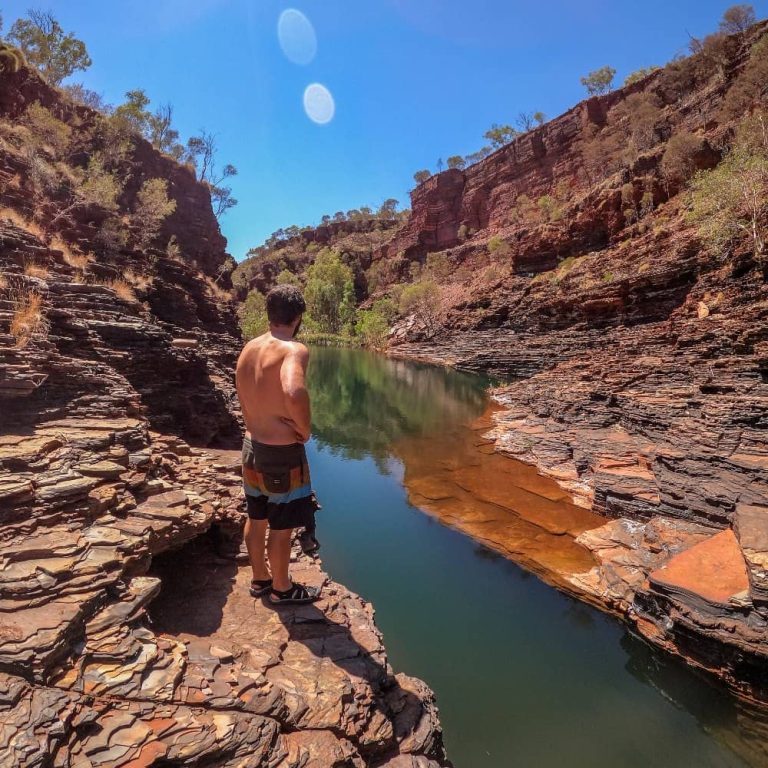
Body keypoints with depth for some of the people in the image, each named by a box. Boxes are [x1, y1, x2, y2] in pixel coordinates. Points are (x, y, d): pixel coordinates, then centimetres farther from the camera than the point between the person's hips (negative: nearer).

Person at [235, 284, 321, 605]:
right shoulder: (294, 349, -21)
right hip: (282, 453, -7)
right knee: (282, 527, 12)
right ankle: (282, 588, 32)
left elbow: (245, 404, 7)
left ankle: (259, 579, 43)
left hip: (252, 446, 8)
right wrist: (305, 430, -23)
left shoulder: (248, 348, 3)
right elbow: (294, 392, -40)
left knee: (256, 518, 23)